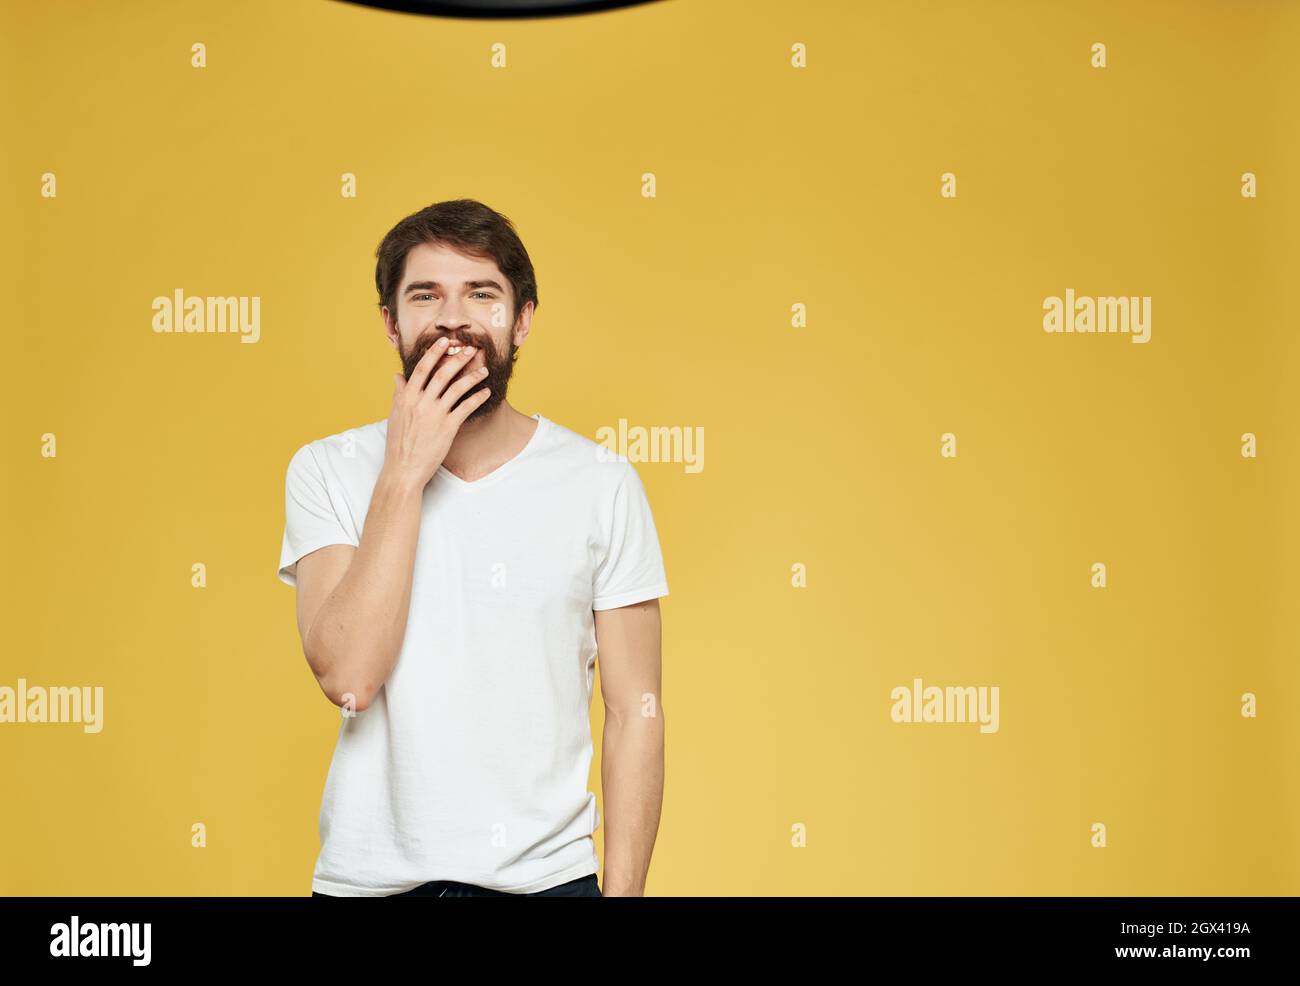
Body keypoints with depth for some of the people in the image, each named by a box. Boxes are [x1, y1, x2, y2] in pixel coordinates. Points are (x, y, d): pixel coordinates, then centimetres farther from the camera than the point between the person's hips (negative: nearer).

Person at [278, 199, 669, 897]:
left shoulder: (601, 483, -5)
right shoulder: (326, 472, -4)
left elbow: (634, 712, -4)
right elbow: (347, 676, -17)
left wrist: (622, 892, -9)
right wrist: (405, 473, -18)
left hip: (546, 874, 0)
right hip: (369, 876, 0)